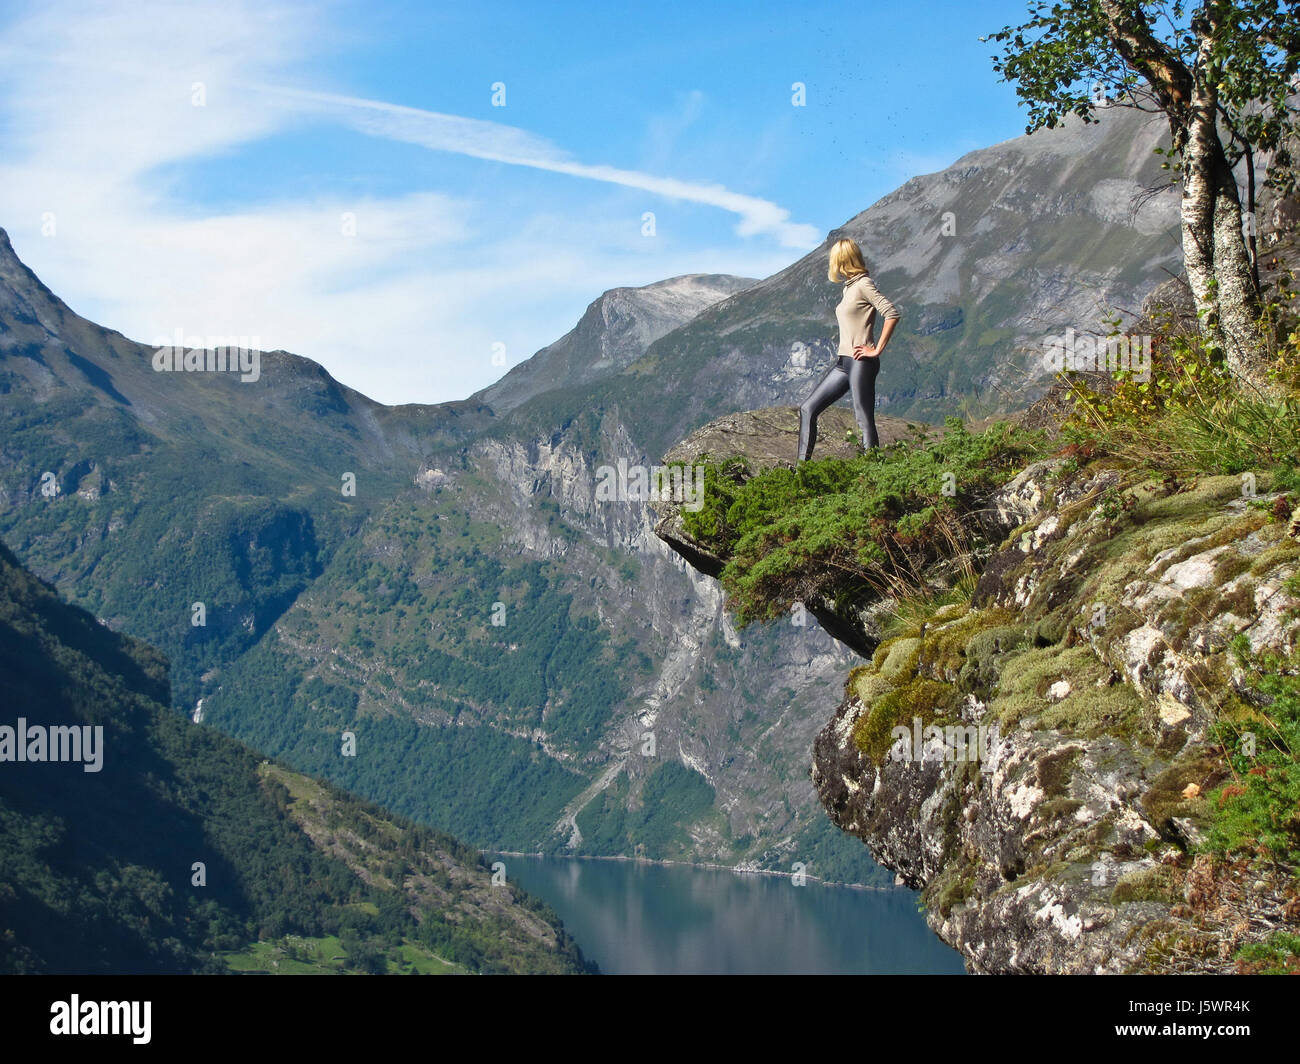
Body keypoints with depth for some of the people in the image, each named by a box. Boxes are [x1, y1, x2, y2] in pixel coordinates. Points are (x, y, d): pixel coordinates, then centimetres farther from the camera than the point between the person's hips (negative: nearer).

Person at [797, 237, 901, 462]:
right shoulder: (849, 287, 18)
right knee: (808, 409, 7)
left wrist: (877, 350, -18)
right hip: (843, 362, 10)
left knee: (864, 420, -8)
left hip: (861, 362, -10)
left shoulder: (864, 284, -9)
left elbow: (892, 313, -19)